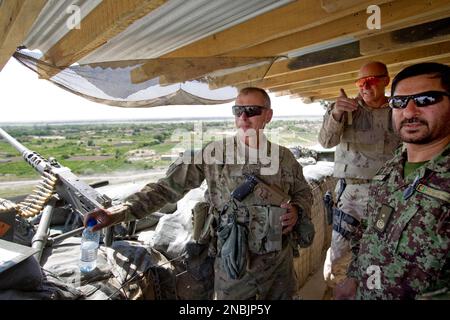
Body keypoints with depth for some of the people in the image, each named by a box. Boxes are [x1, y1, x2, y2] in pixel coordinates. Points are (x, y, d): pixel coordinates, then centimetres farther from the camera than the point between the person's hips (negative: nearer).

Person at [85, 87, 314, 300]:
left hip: (279, 264, 3)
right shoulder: (214, 154, -12)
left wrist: (297, 210, -10)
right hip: (233, 265, -2)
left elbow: (303, 192, 12)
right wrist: (119, 212, -20)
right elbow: (168, 187, -12)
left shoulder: (285, 157, -4)